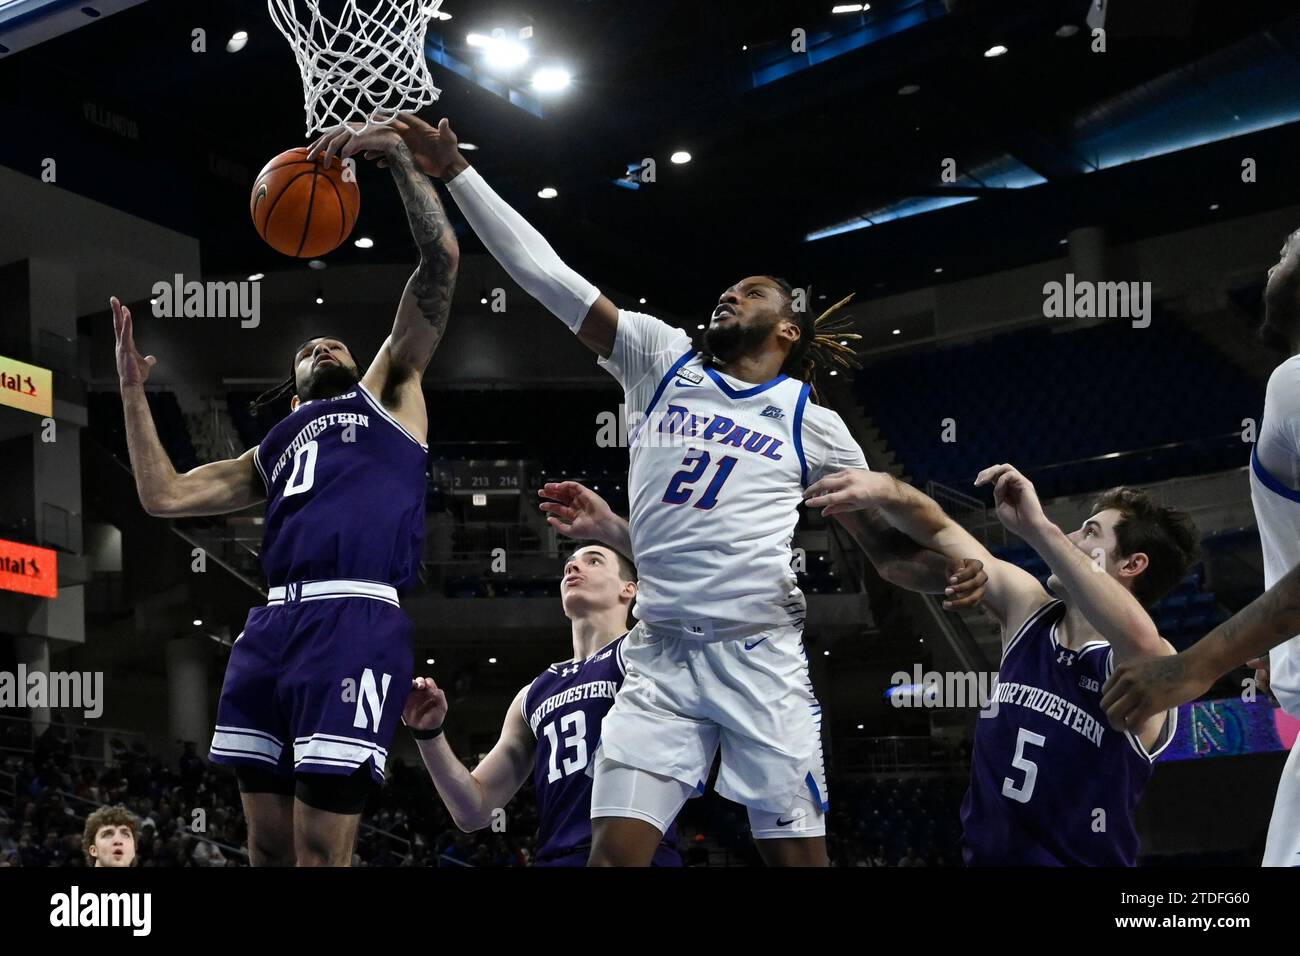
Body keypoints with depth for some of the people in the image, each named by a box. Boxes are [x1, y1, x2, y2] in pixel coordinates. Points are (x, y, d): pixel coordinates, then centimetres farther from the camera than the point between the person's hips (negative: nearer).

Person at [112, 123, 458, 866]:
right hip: (273, 624, 6)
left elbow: (442, 261, 10)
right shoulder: (272, 452, 30)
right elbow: (163, 496, 22)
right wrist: (133, 389, 22)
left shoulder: (387, 394, 19)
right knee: (268, 847, 5)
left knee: (320, 853, -12)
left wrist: (402, 162, 4)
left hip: (356, 621, -6)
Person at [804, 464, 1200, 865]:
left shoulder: (1149, 664, -11)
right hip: (983, 856, 3)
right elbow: (940, 535, 10)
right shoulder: (1028, 609, 5)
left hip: (1083, 859, -3)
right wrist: (888, 491, -11)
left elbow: (1138, 638, -35)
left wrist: (1038, 528, -32)